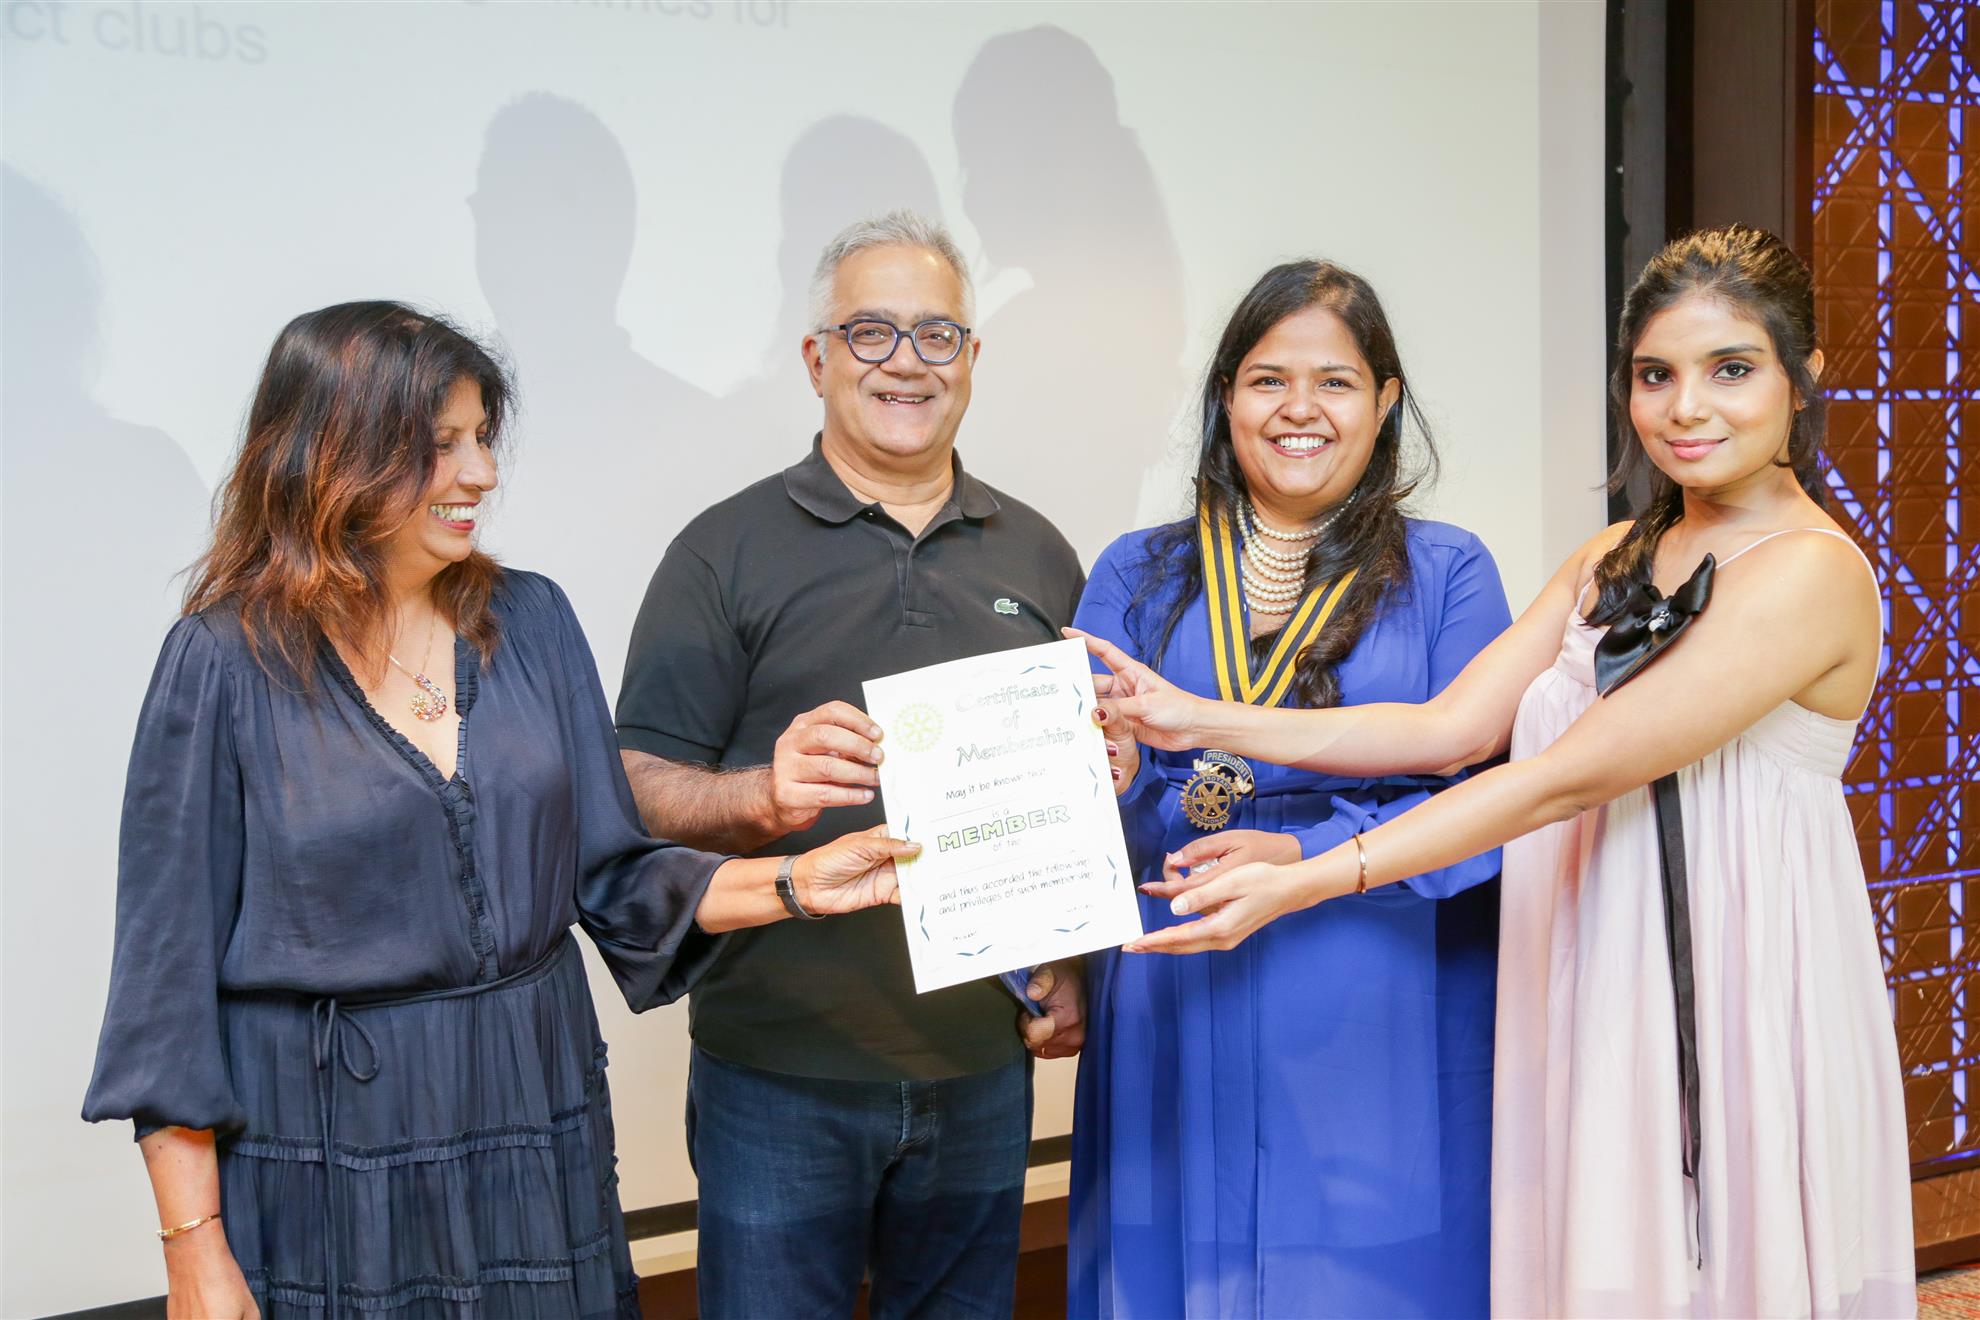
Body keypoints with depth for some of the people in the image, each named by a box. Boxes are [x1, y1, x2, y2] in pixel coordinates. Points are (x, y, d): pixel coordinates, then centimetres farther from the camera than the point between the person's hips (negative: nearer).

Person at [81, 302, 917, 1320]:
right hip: (328, 1153, -3)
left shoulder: (529, 622, 2)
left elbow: (610, 876, 5)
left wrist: (793, 883, -10)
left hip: (535, 1128, 4)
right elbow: (171, 963, -7)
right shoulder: (227, 660, -9)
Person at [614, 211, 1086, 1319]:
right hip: (782, 1069, -3)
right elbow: (640, 789, -6)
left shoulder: (1036, 555, 9)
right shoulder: (729, 551, -2)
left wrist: (1074, 967, 3)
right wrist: (763, 794, -26)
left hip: (982, 1063, 4)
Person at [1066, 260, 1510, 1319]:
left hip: (1376, 1033, -1)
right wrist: (1116, 786, -19)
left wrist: (1305, 857, -17)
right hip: (1176, 1023, 2)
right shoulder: (1138, 575, 9)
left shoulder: (1444, 573, 3)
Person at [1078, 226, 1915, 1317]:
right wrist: (1204, 722, -6)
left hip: (1735, 991, -6)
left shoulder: (1810, 572, -14)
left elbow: (1567, 776, -21)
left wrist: (1308, 881, -24)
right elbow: (1448, 728, 3)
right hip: (1598, 989, 7)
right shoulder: (1613, 562, 12)